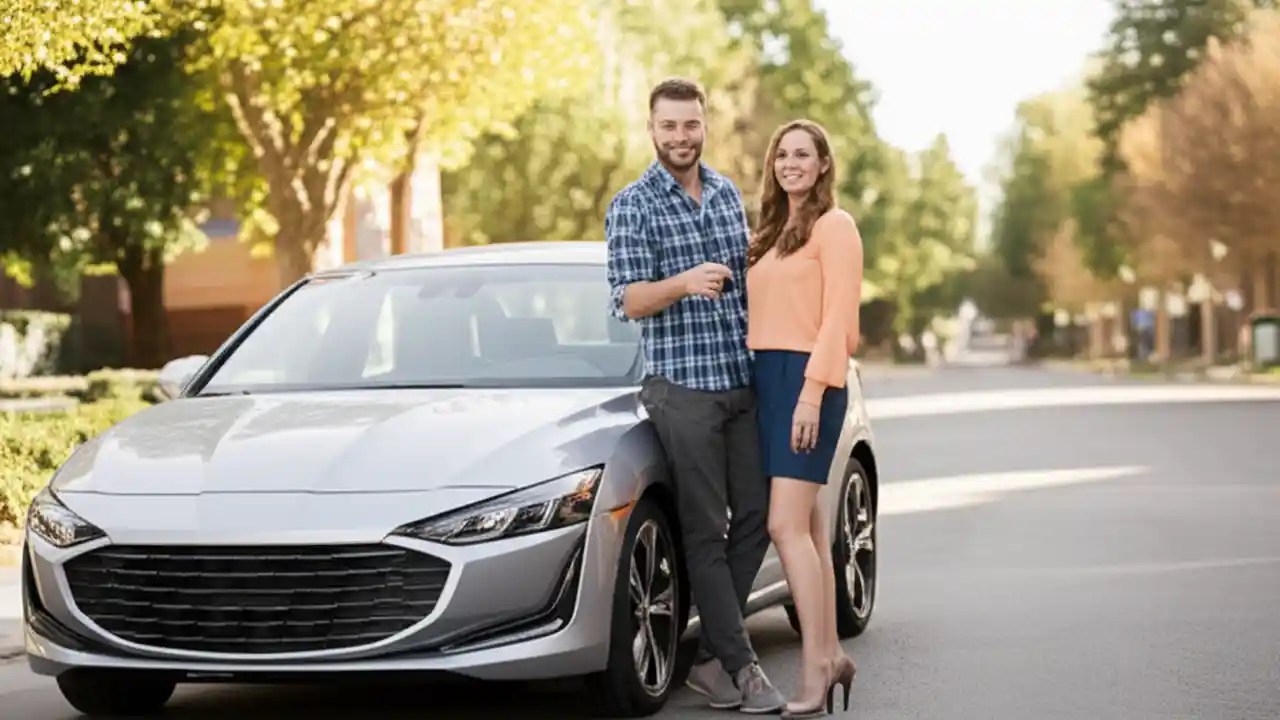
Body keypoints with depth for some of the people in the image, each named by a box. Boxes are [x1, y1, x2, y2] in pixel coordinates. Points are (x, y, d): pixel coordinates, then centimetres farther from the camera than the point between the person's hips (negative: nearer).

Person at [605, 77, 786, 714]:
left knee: (755, 517, 4)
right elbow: (628, 301, -14)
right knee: (705, 530, -3)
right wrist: (683, 283, -32)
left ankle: (710, 653, 13)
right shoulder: (632, 206, -5)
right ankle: (739, 664, 1)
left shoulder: (729, 193, 12)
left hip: (744, 381, 6)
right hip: (682, 386, -6)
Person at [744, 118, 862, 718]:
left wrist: (812, 392, -19)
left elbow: (838, 317, -12)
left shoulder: (834, 226, -5)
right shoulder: (769, 233, 18)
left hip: (807, 378, -8)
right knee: (805, 526, 10)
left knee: (786, 526, -14)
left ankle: (816, 664, -12)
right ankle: (830, 654, 15)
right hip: (765, 378, 8)